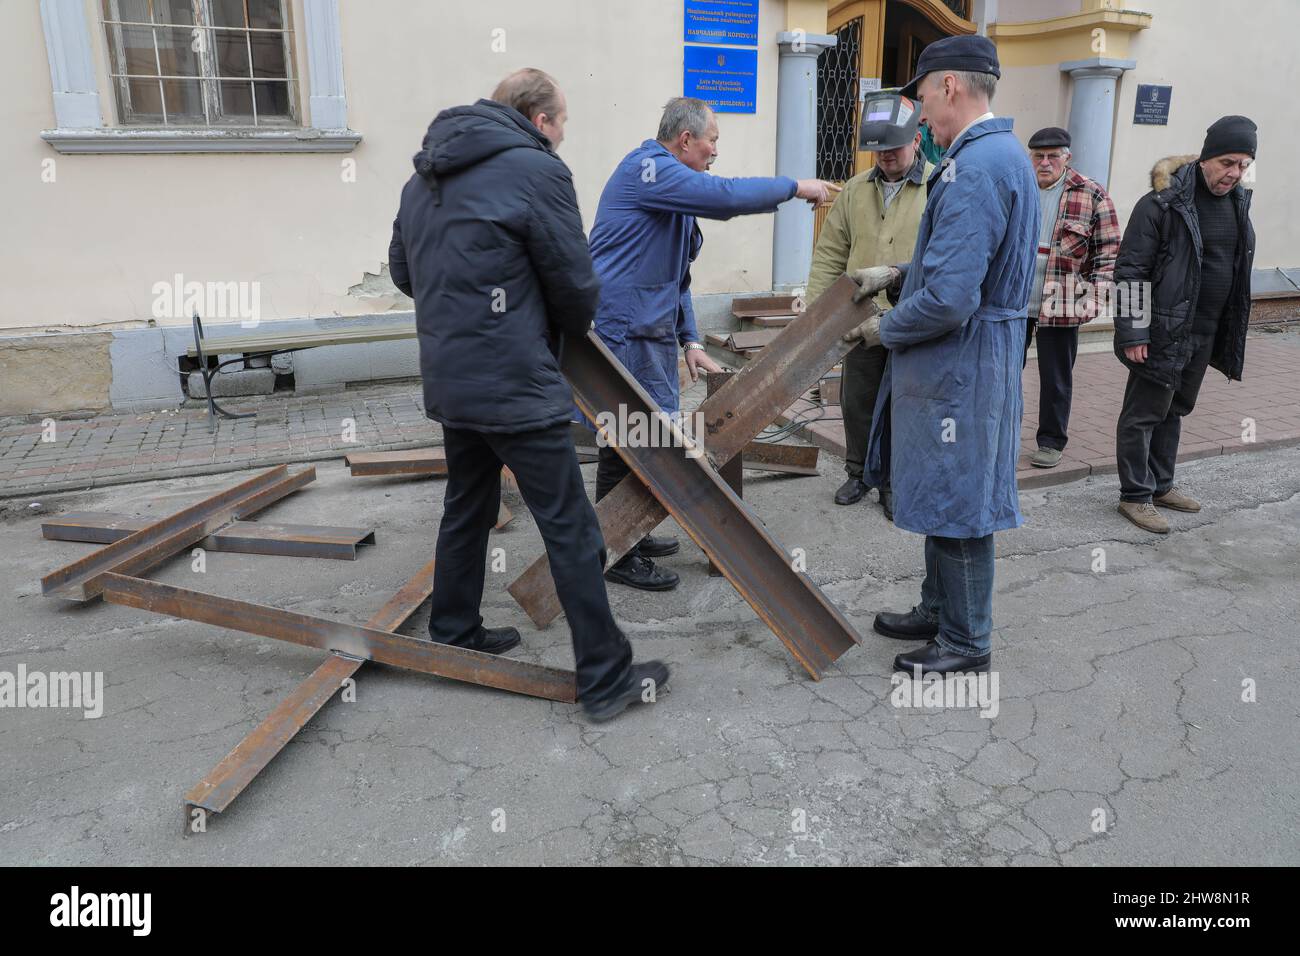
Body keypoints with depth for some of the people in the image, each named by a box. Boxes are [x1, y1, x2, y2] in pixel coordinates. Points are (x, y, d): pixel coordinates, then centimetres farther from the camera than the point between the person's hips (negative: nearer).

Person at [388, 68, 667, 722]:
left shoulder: (424, 176, 14)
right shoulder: (536, 169, -10)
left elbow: (403, 271, 20)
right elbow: (575, 283, -8)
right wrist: (573, 328, 12)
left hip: (447, 379, 8)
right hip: (516, 385, -8)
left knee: (466, 509, 22)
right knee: (570, 529, -2)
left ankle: (453, 637, 35)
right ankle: (605, 679, 5)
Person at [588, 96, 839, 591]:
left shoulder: (673, 185, 21)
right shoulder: (648, 168, -11)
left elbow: (675, 274, 23)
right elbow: (723, 195, -24)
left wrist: (690, 340, 15)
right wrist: (795, 187, -12)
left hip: (653, 331, 10)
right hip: (625, 329, -10)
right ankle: (616, 555, 4)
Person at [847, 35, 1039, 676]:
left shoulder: (974, 168, -23)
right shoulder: (1005, 153, 11)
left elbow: (949, 301, -29)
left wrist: (884, 330, -12)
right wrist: (896, 274, 14)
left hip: (960, 365, -10)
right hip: (970, 359, 10)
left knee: (956, 504, 3)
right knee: (944, 497, 20)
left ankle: (966, 643, 18)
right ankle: (940, 611, 35)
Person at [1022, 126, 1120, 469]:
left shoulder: (1092, 196, -2)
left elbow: (1108, 250, 0)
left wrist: (1097, 297, -7)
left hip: (1062, 306, -2)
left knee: (1056, 378, 7)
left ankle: (1051, 442, 20)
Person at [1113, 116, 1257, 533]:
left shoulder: (1237, 201, 9)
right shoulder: (1163, 203, -14)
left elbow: (1239, 271, 17)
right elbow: (1130, 271, -15)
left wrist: (1232, 337, 16)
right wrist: (1132, 333, -18)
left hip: (1206, 334, 8)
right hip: (1164, 333, -7)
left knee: (1175, 410, 17)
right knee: (1144, 413, 1)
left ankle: (1160, 485, 29)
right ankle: (1135, 496, 10)